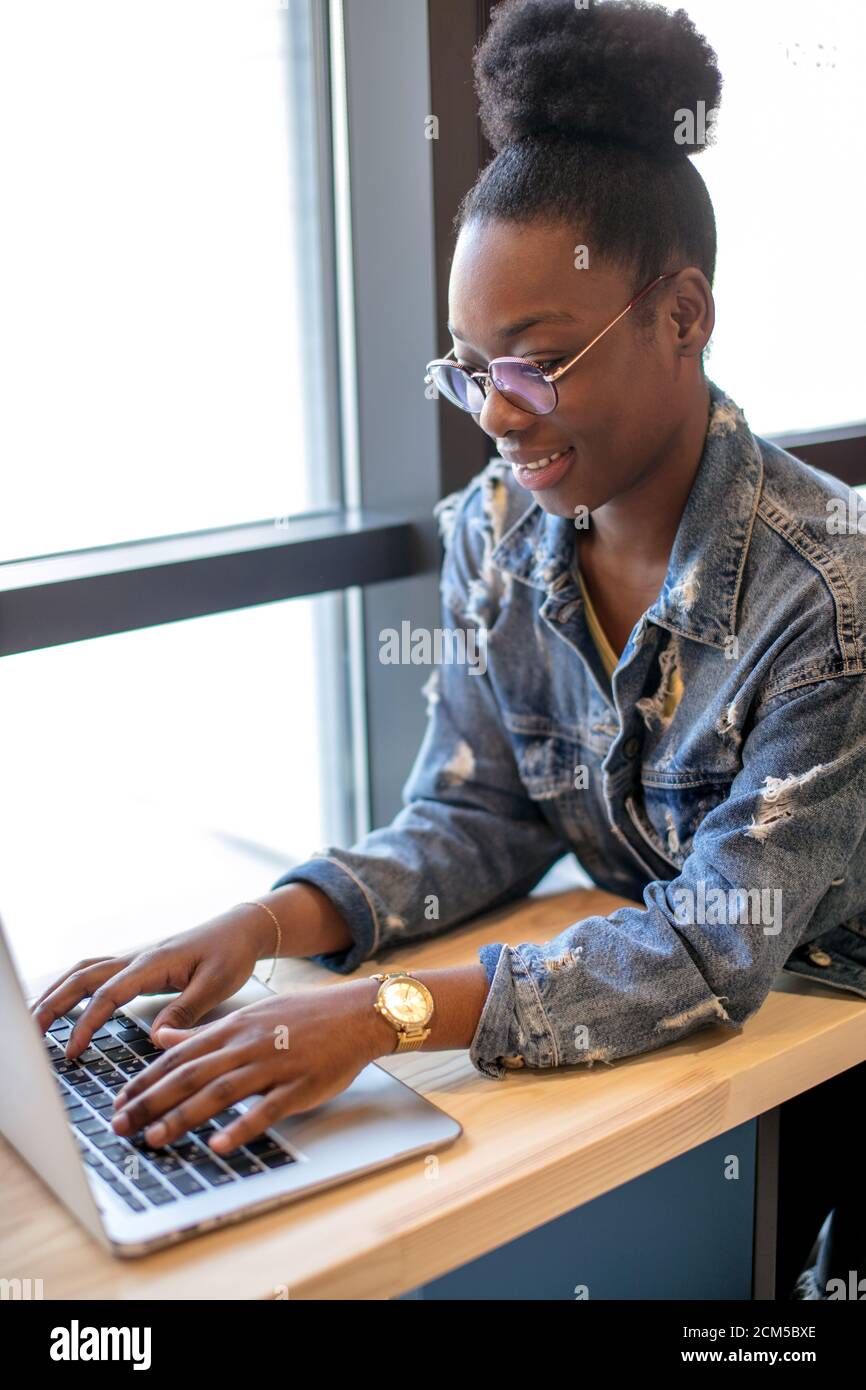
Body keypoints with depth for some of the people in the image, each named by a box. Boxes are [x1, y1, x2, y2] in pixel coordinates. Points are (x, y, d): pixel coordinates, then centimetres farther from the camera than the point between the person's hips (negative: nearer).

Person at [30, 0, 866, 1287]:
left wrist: (389, 1012, -36)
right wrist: (269, 924, -21)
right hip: (641, 1043, 5)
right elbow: (475, 818, -3)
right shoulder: (495, 533, -6)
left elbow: (719, 949, -26)